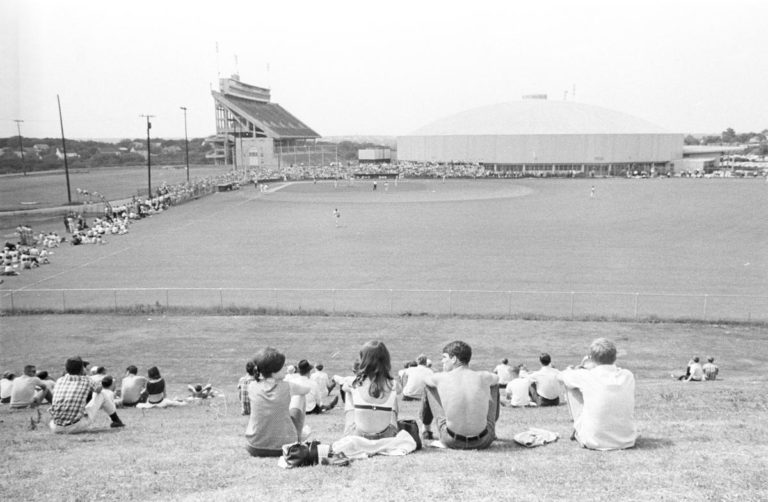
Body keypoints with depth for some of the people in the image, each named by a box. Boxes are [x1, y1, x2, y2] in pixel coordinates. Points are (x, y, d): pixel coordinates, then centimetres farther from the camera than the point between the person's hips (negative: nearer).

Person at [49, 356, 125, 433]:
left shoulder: (59, 381, 7)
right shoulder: (86, 381, -1)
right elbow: (98, 389, 23)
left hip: (56, 429, 4)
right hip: (78, 426, -4)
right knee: (102, 396, 18)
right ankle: (116, 421, 33)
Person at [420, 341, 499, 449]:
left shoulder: (442, 378, -12)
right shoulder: (483, 377, -9)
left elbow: (427, 379, 15)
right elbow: (496, 378, 18)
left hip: (452, 441, -1)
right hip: (482, 442, 1)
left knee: (429, 386, 16)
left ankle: (427, 430, 39)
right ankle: (493, 430, 45)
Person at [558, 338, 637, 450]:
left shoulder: (587, 377, -14)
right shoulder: (628, 376, -4)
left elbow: (560, 376, 7)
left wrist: (580, 368, 24)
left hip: (594, 442, -4)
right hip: (627, 441, 4)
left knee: (570, 386, 9)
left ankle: (578, 431, 23)